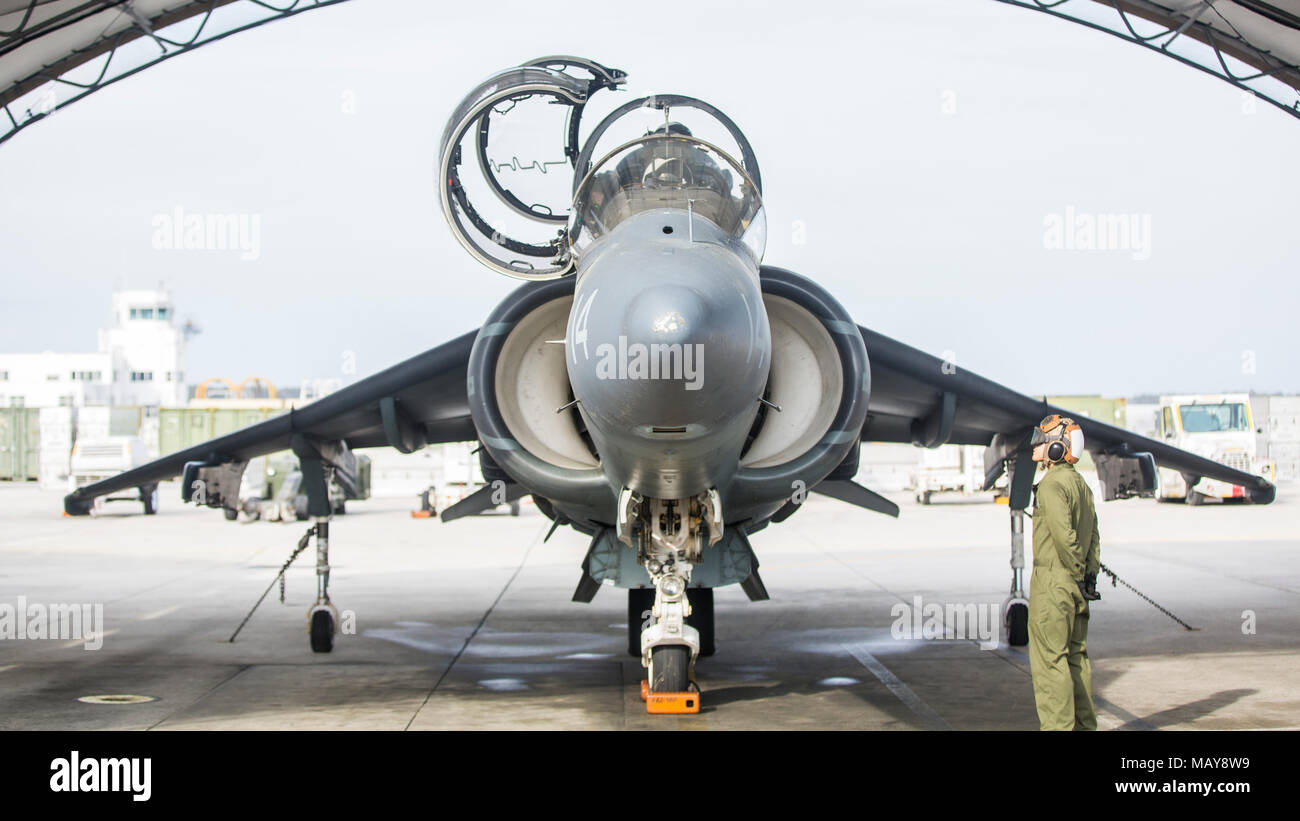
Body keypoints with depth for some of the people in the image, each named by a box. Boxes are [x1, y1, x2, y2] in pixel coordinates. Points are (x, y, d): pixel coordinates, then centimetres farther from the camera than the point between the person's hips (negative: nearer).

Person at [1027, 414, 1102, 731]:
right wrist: (1090, 574, 9)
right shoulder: (1080, 483, 13)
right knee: (1076, 656, 13)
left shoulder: (1052, 484, -15)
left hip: (1053, 583, -9)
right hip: (1077, 586, 9)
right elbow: (1093, 535, 12)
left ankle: (1058, 726, -7)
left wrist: (1078, 573, -14)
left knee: (1050, 659, -6)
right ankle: (1084, 725, 17)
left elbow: (1064, 534, -24)